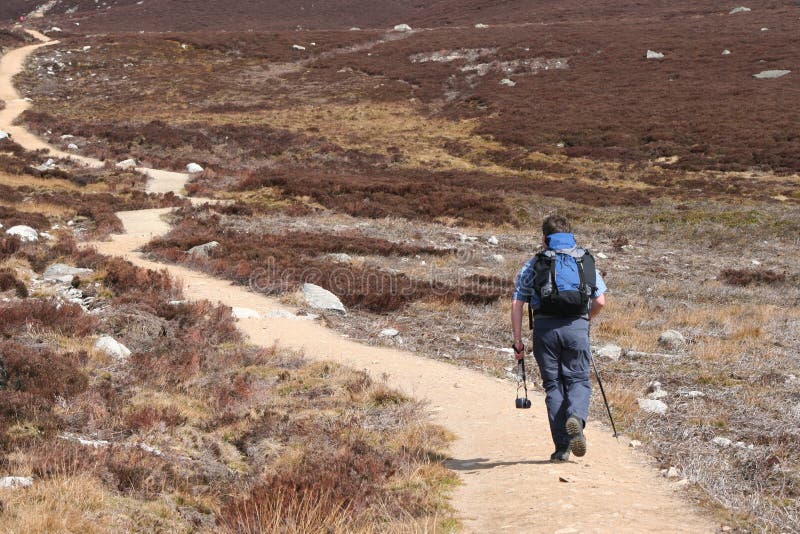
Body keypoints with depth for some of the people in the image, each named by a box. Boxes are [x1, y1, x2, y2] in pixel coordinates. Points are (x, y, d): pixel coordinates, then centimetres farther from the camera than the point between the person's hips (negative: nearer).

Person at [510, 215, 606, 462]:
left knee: (553, 384, 7)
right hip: (577, 327, 0)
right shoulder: (586, 261, 16)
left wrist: (517, 341, 6)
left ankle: (562, 447, 3)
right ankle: (576, 417, -22)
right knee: (578, 380, 10)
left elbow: (517, 304, 4)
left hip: (545, 327, 0)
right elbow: (600, 302, 10)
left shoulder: (534, 264, 13)